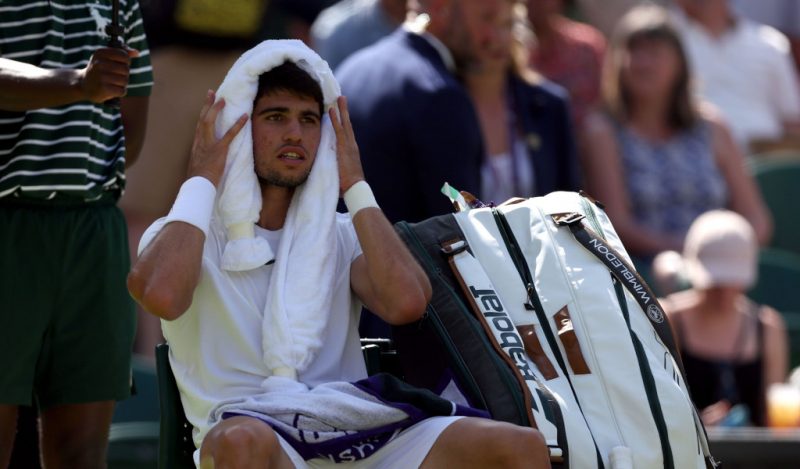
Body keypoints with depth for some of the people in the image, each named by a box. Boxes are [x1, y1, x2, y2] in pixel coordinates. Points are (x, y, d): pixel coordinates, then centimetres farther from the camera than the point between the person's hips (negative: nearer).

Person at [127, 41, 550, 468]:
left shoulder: (339, 234, 22)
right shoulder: (185, 233, 11)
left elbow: (406, 303, 0)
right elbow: (162, 296, -16)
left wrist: (355, 188, 10)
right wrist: (201, 183, 0)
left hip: (354, 430, 4)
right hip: (248, 431, -4)